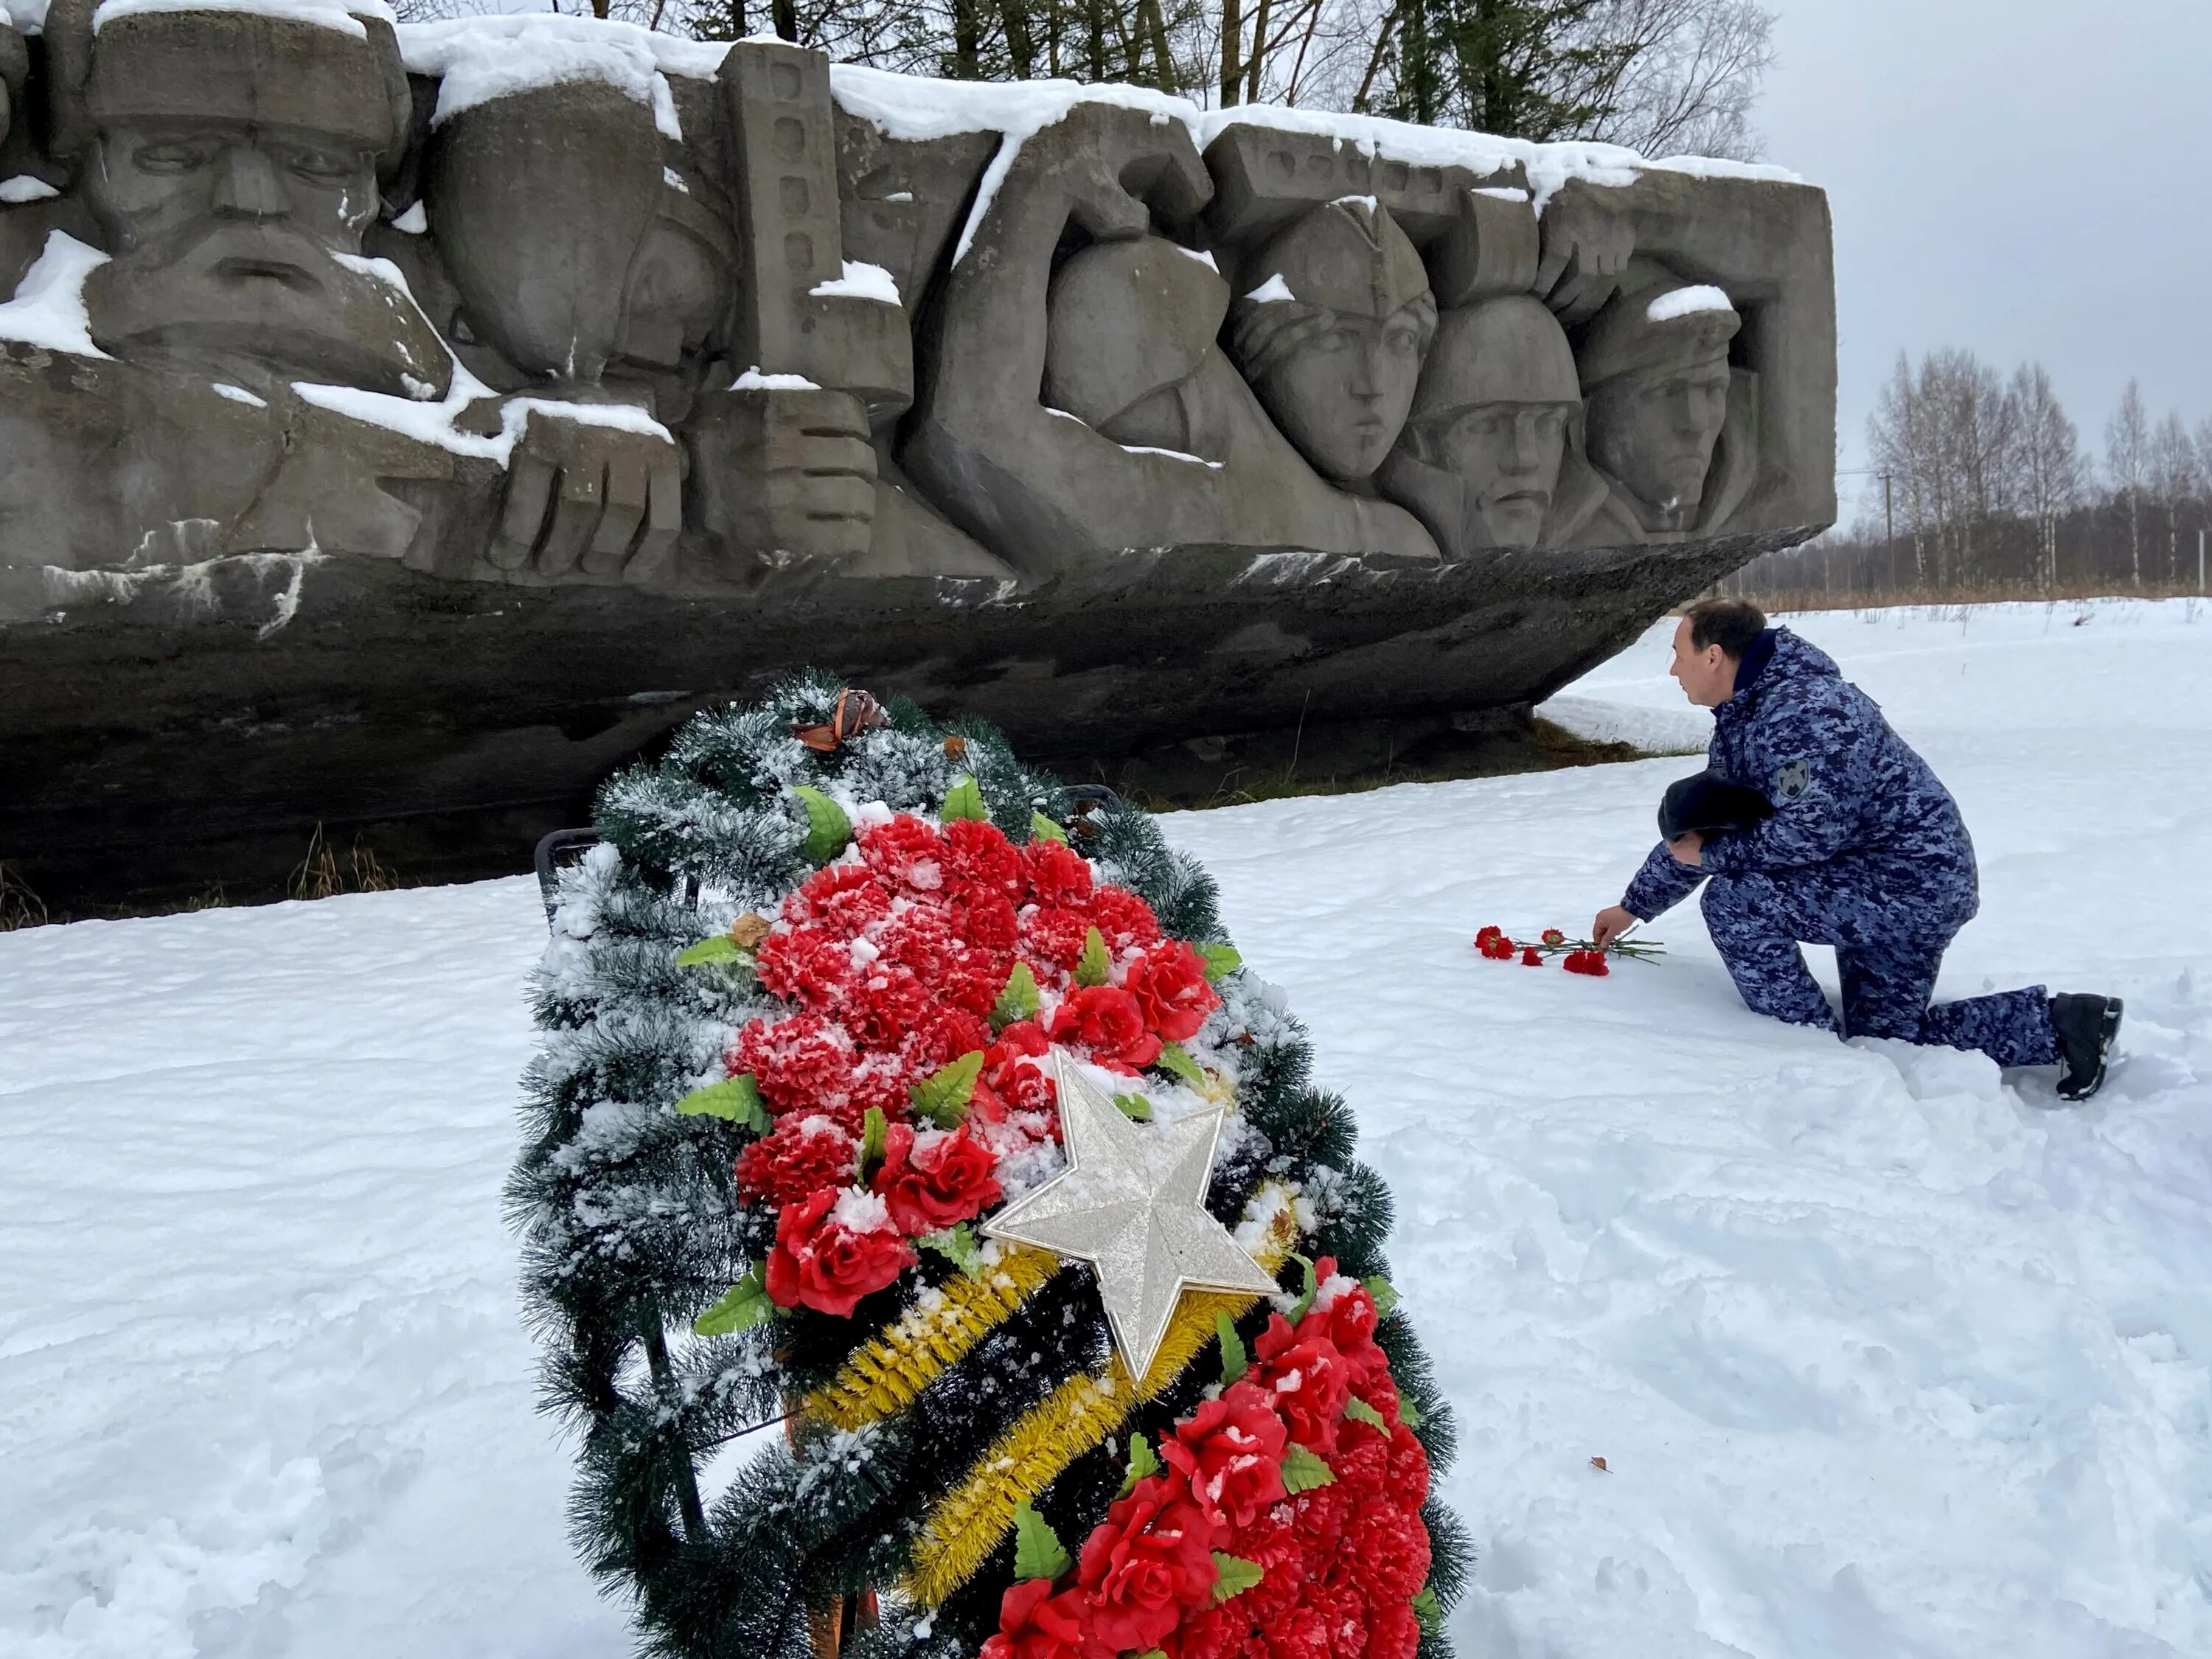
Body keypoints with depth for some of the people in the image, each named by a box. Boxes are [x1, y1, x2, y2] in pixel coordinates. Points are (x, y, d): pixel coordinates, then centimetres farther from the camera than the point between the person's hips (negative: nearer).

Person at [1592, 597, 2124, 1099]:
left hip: (1911, 883, -11)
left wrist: (1711, 853, -18)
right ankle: (2059, 1024, 17)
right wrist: (1635, 906, 22)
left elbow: (1810, 831, -30)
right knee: (1882, 1034, 16)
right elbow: (1698, 829, 18)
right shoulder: (1739, 721, 9)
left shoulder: (1801, 711, -23)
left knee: (1733, 900, -20)